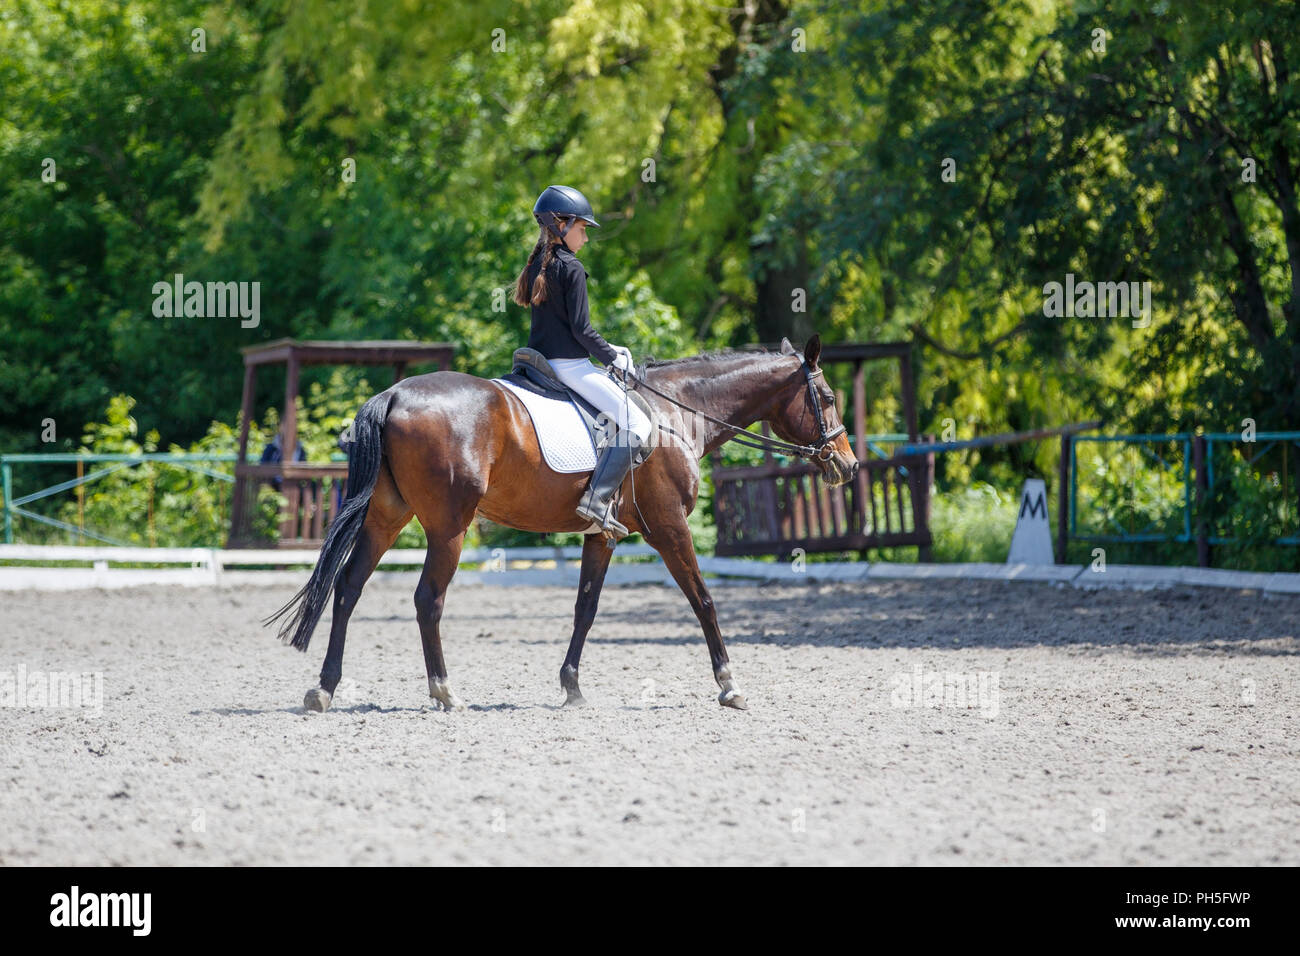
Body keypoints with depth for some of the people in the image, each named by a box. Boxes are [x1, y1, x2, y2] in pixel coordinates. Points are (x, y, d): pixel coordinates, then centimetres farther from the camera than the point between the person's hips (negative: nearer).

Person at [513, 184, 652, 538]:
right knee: (635, 423, -10)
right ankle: (597, 498, -22)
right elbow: (581, 329, -18)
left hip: (541, 360, 9)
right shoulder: (571, 268, -14)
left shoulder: (537, 265, 13)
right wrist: (613, 357, -3)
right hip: (569, 365, -9)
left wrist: (608, 350, 19)